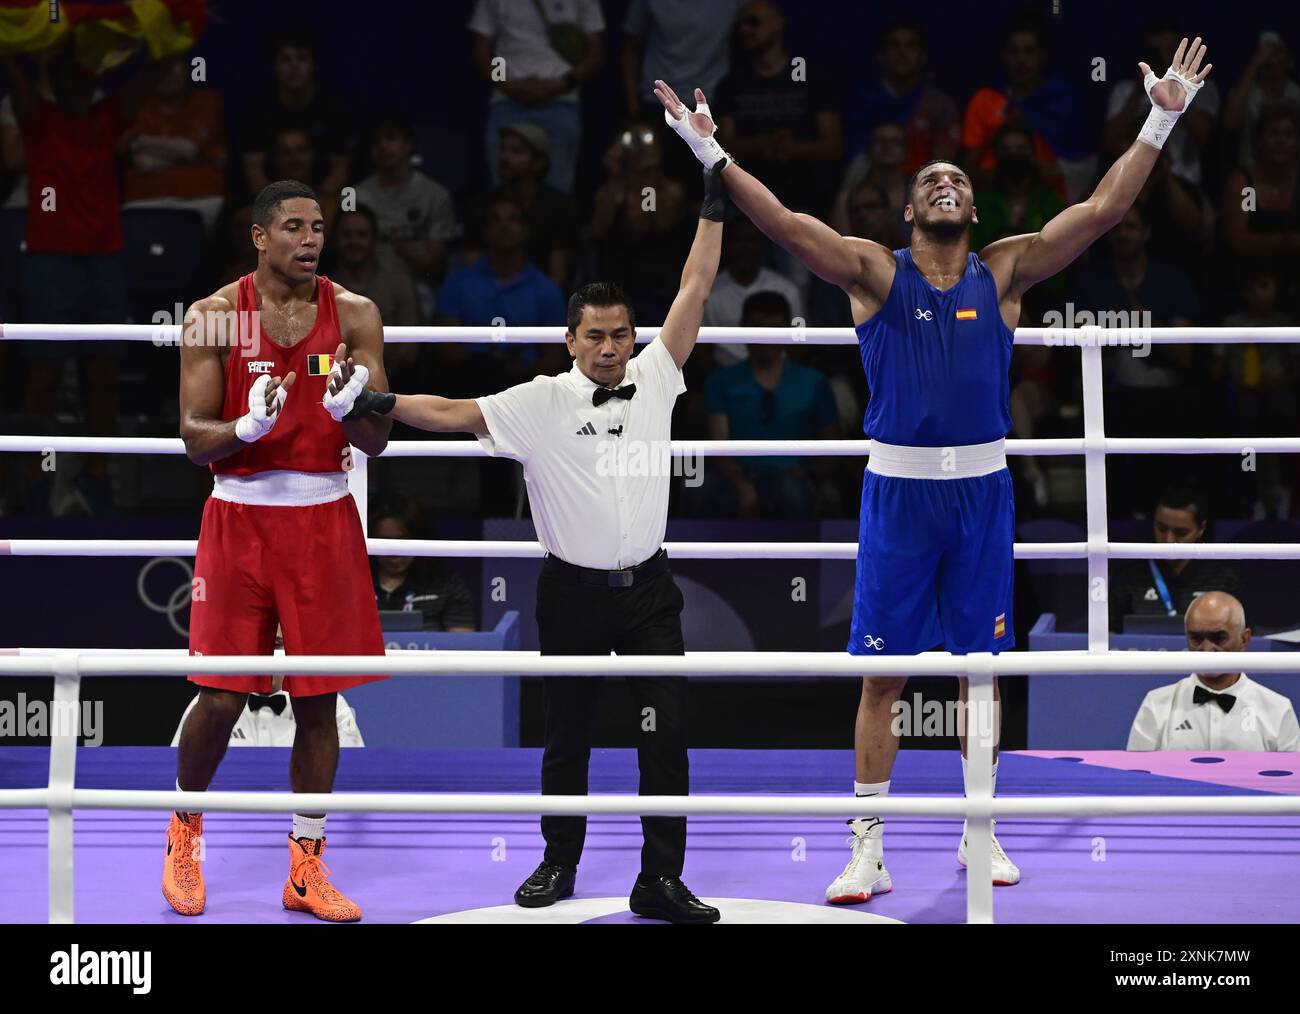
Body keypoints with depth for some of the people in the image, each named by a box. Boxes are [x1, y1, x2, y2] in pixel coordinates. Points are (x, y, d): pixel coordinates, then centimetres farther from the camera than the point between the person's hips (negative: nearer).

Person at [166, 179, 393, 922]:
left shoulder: (354, 315, 0)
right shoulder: (215, 316, -3)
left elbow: (378, 441, -3)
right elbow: (195, 437, -6)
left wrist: (350, 408, -25)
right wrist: (248, 427, -26)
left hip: (324, 519, 2)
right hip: (241, 518, -2)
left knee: (318, 698, 3)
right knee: (221, 698, -1)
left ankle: (306, 867, 13)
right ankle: (185, 830, 25)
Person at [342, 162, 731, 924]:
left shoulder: (653, 381, 3)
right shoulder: (540, 403, -5)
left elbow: (694, 293, 3)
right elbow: (453, 414, -11)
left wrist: (714, 208, 0)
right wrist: (378, 402, -23)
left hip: (648, 589, 2)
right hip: (574, 594, -2)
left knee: (668, 733, -5)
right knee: (567, 738, 9)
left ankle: (661, 881, 0)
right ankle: (560, 864, 27)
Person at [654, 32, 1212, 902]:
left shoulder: (1004, 273, 5)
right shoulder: (876, 272, 0)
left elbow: (1102, 211, -1)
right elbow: (785, 225, -12)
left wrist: (1161, 125, -7)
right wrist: (712, 155, -22)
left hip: (982, 487, 2)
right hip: (898, 486, -2)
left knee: (980, 667, 9)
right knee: (884, 676, 0)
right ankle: (869, 848, 4)